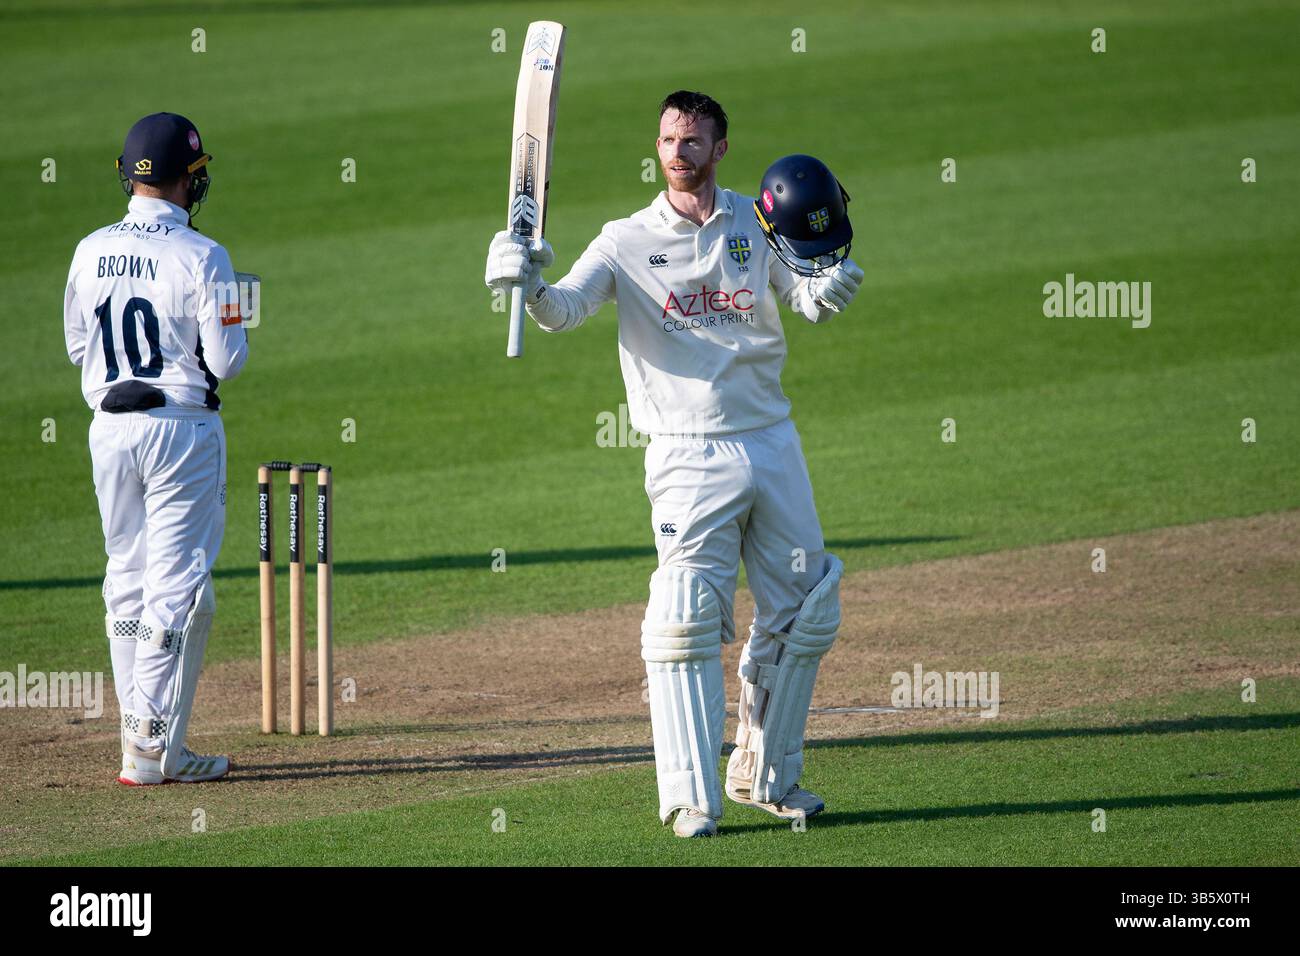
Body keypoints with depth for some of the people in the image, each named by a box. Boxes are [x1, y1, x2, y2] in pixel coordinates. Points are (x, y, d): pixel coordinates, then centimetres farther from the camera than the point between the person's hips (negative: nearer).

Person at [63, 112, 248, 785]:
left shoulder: (91, 252, 3)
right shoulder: (201, 257, -13)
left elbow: (76, 345, 12)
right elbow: (227, 360, -12)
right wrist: (233, 325, 7)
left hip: (109, 427, 5)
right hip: (182, 423, -5)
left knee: (127, 579, 14)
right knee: (178, 586, -3)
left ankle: (141, 737, 15)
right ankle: (154, 747, -6)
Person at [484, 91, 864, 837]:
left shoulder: (758, 224, 7)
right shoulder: (628, 242, 0)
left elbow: (809, 297, -6)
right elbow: (564, 311, -12)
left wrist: (828, 287, -30)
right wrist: (530, 283, -34)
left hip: (772, 445, 4)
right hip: (690, 458, -4)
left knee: (805, 616, 10)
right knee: (687, 620, -13)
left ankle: (767, 774, 25)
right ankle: (692, 797, -11)